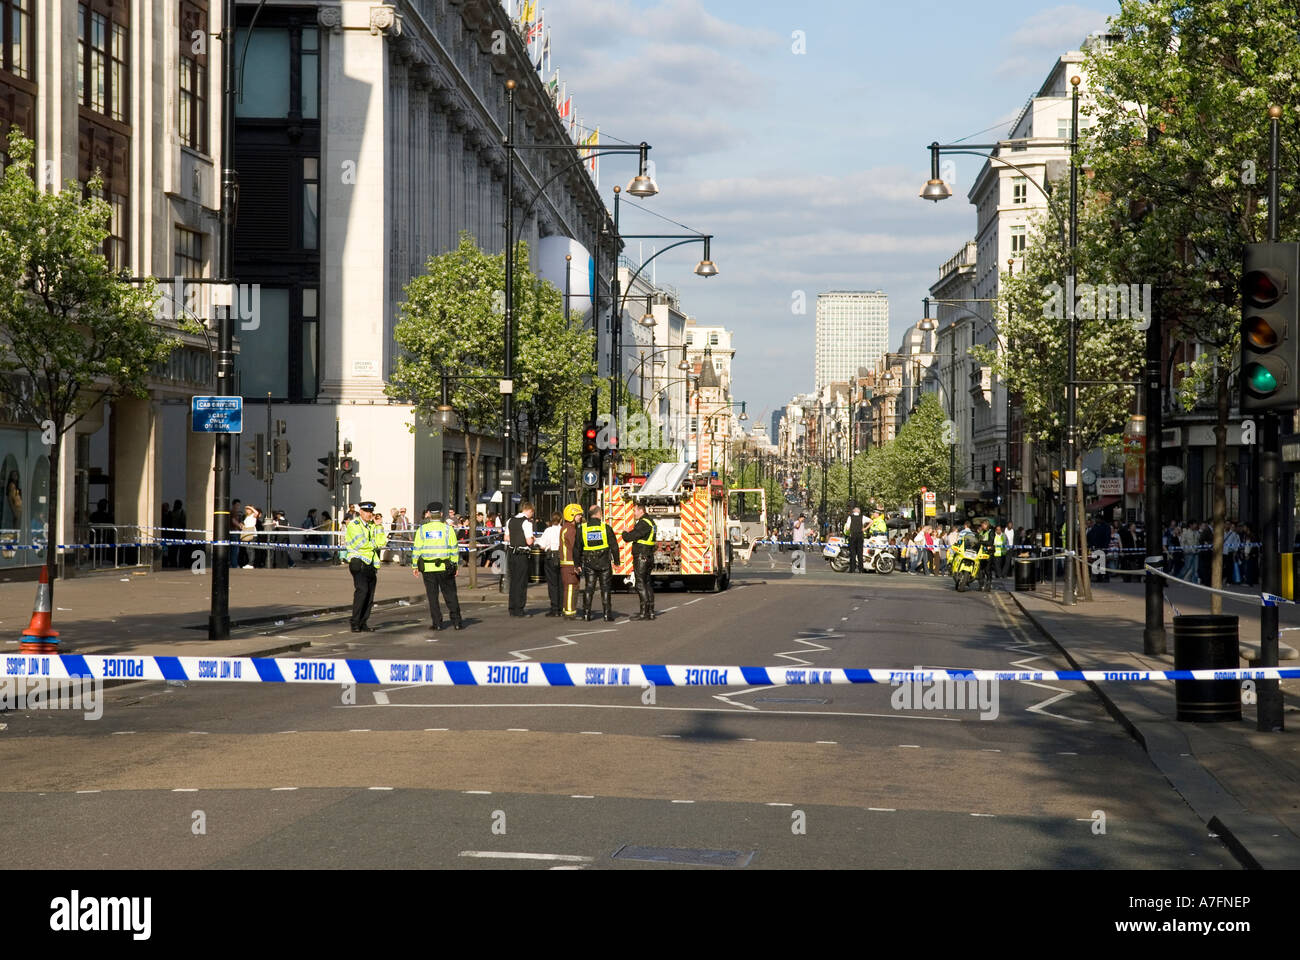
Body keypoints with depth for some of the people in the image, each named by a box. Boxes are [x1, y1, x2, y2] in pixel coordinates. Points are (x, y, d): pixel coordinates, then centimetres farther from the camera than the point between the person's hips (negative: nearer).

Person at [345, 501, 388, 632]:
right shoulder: (353, 525, -2)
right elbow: (360, 543, -13)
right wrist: (374, 544, 1)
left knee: (370, 594, 3)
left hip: (371, 564, 7)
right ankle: (355, 623, -16)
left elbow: (381, 543, 7)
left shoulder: (372, 526, 18)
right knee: (362, 590, -19)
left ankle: (363, 623, 9)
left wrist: (379, 526, 2)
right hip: (358, 561, -7)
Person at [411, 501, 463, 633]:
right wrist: (455, 566, 8)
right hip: (445, 567, 0)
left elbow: (416, 549, 2)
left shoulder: (422, 529, 1)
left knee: (432, 597, 7)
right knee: (450, 595, 8)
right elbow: (454, 549, 0)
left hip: (428, 568, 0)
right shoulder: (447, 528, -1)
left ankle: (437, 624, 5)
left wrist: (414, 566, 9)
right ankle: (457, 622, 7)